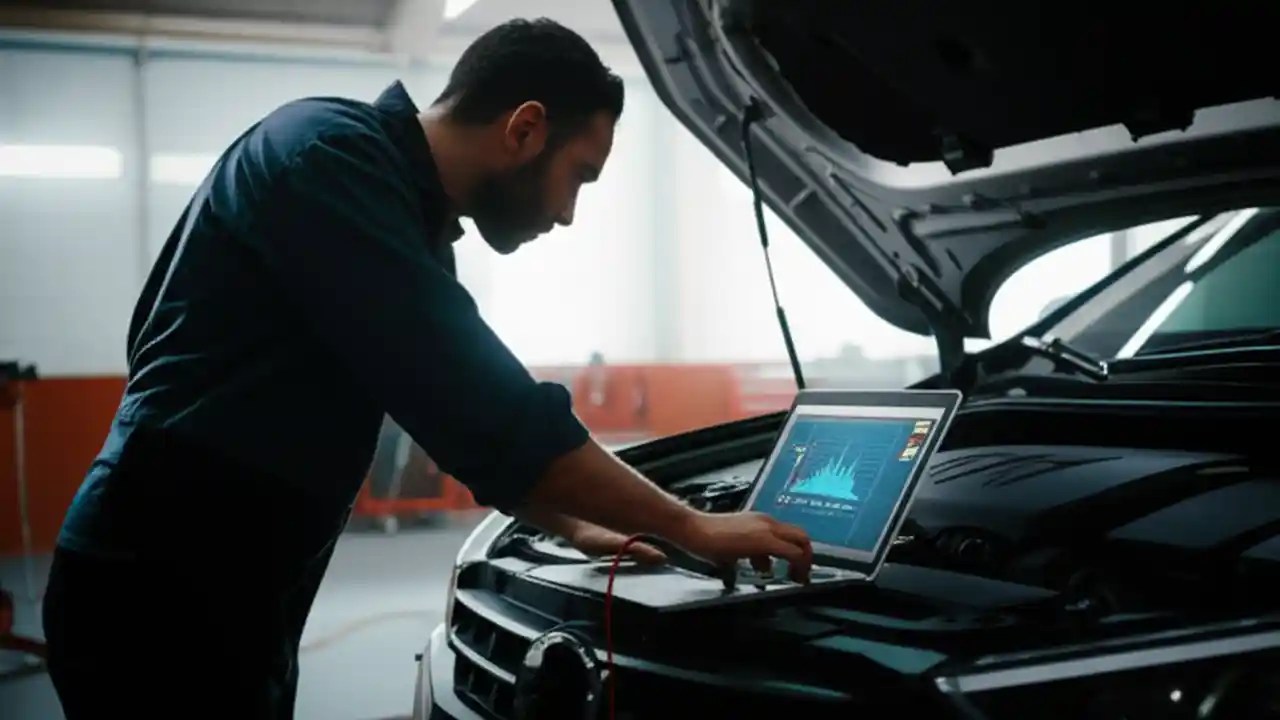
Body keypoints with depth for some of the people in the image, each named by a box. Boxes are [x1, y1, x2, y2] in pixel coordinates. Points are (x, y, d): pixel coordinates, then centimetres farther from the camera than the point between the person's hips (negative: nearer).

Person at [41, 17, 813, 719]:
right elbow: (480, 410, -24)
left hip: (239, 597, 9)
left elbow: (466, 407, 23)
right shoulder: (331, 155, -19)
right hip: (159, 596, -9)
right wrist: (687, 525, -16)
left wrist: (573, 525, 19)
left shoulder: (406, 217, 11)